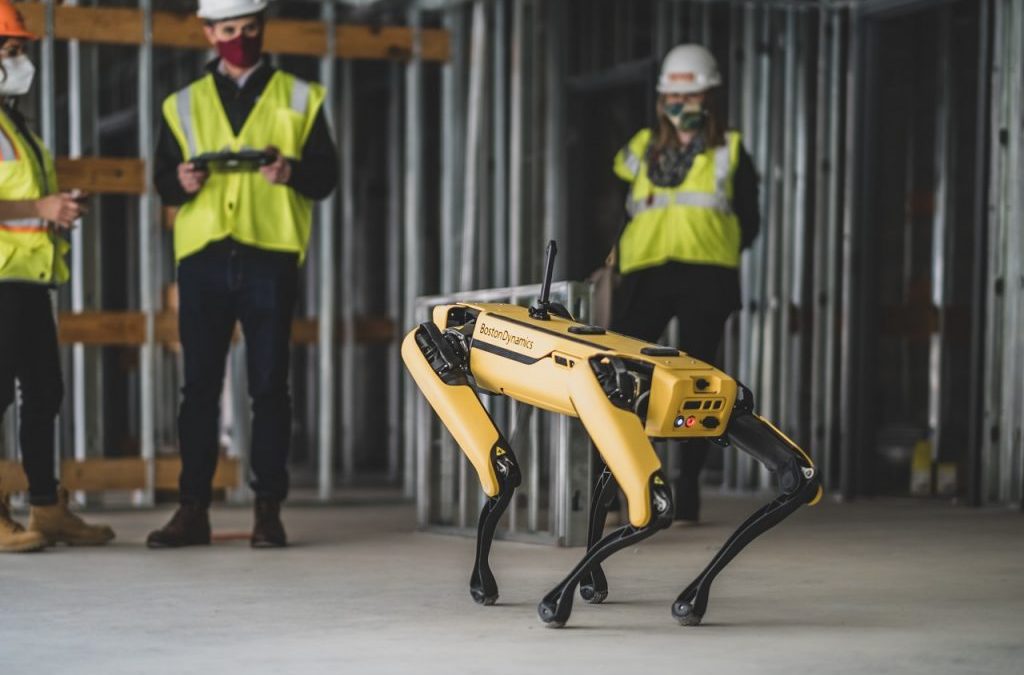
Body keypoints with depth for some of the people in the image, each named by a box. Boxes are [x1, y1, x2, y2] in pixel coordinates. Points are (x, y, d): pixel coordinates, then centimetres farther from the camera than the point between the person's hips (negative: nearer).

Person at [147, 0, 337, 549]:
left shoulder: (298, 98, 10)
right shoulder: (184, 104, 14)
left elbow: (326, 174, 4)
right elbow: (163, 180, 11)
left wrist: (292, 172, -16)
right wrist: (182, 182, -11)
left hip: (270, 256, -1)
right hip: (202, 256, 2)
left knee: (269, 386, 0)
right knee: (199, 385, 2)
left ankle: (268, 510, 6)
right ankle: (193, 509, 7)